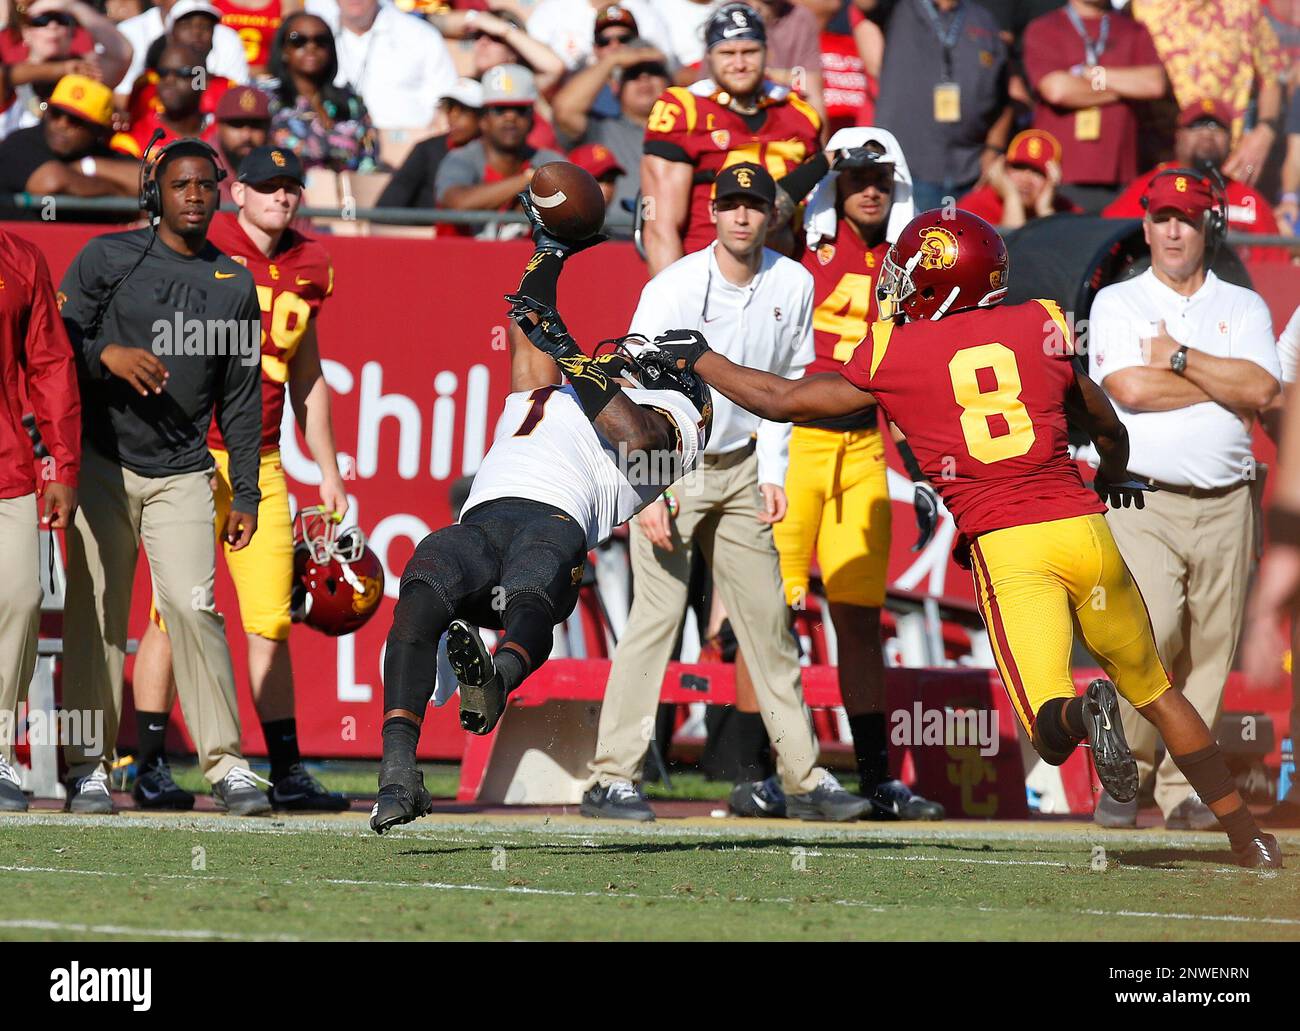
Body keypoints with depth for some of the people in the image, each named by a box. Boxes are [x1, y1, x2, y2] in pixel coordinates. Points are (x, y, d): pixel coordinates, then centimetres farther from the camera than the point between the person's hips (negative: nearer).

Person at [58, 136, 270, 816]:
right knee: (94, 614, -2)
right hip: (103, 463, -1)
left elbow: (240, 398, 14)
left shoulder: (234, 285, 10)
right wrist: (108, 353, -20)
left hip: (182, 475, 1)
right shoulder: (108, 258, 3)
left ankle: (226, 765, -10)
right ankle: (89, 766, 6)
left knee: (192, 606, -12)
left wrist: (246, 494, 11)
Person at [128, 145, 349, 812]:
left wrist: (328, 470, 22)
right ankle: (149, 768, -1)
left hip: (261, 466, 5)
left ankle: (287, 772, 6)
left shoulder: (307, 268, 12)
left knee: (271, 619, 4)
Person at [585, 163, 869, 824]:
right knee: (656, 615, -13)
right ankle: (612, 780, -11)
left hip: (740, 467, 5)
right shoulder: (674, 289, -16)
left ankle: (802, 779, 11)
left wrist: (773, 472, 4)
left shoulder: (792, 286, 0)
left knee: (768, 619, 6)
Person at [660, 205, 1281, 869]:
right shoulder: (1041, 328, 11)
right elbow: (1108, 429, 27)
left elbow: (782, 401, 15)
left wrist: (699, 360, 31)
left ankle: (1079, 714, -37)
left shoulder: (892, 355, 3)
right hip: (1082, 525, 3)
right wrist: (1114, 475, 51)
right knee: (1157, 695, 17)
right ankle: (1249, 838, 16)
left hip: (1005, 544, -3)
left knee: (1051, 734, -3)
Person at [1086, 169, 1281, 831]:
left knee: (1207, 652, 0)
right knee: (1150, 632, -20)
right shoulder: (1117, 304, 8)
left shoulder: (1243, 308, 14)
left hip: (1225, 505, 3)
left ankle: (1183, 789, 8)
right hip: (1142, 502, -3)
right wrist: (1224, 384, -2)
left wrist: (1180, 358, -6)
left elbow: (1262, 388, -5)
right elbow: (1130, 387, -10)